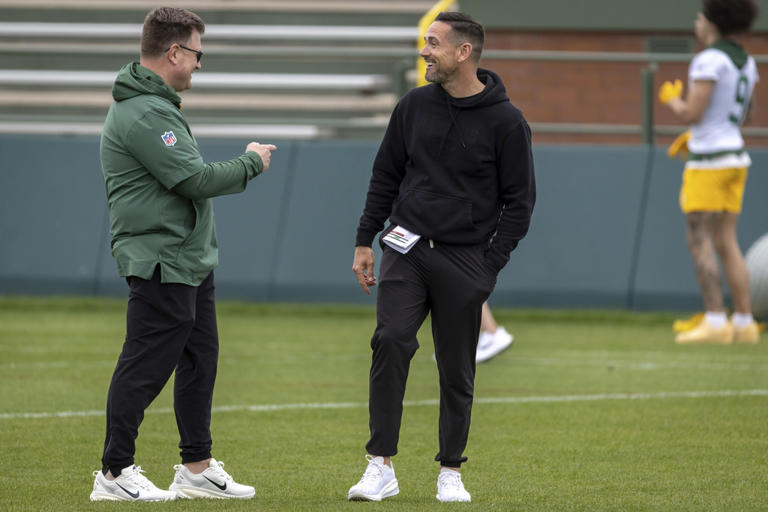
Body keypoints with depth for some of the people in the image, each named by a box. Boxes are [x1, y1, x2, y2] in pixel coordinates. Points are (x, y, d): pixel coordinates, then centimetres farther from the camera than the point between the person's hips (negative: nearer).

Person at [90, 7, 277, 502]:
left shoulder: (157, 106, 17)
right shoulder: (143, 115, -19)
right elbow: (195, 180, -21)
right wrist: (252, 163, -9)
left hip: (191, 261, 11)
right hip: (161, 265, -11)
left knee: (200, 361, 13)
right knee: (144, 368, -7)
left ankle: (198, 468, 20)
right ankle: (115, 474, -2)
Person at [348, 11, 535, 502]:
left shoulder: (505, 121, -5)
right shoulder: (414, 107, 6)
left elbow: (519, 202, -2)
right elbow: (386, 178, 15)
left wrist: (490, 266, -8)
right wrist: (365, 241, 10)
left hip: (464, 259, -2)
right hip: (407, 250, 2)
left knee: (457, 370, 4)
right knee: (390, 342, -16)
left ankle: (451, 472, 17)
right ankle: (381, 468, -13)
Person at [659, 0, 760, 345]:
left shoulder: (708, 60, -16)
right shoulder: (746, 62, 12)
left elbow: (692, 113, -20)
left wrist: (670, 99, 2)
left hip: (708, 161, -9)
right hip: (735, 158, 9)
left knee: (699, 242, -8)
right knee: (726, 243, 10)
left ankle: (715, 322, -14)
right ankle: (743, 322, 6)